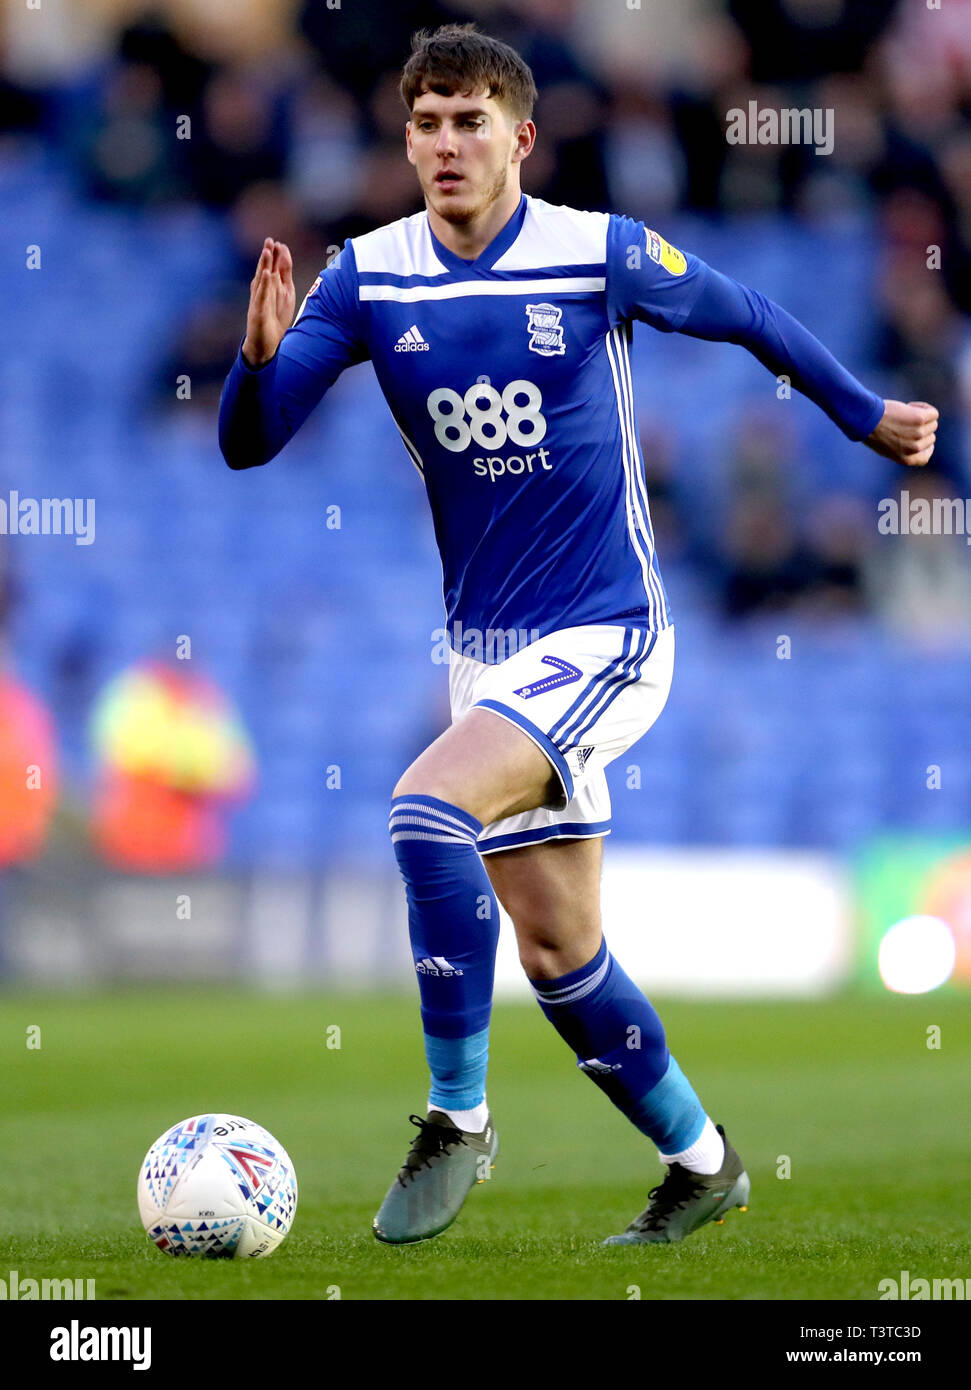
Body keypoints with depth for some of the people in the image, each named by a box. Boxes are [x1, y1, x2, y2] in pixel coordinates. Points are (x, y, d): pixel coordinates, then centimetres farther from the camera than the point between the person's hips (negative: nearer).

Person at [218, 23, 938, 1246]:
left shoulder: (604, 255, -11)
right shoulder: (369, 278, -3)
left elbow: (746, 318, 8)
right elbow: (247, 444, -7)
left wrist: (866, 419, 19)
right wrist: (262, 352, -28)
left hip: (605, 639, -5)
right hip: (488, 651, 5)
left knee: (427, 812, -27)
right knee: (558, 957, 9)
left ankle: (457, 1118, -15)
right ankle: (700, 1161, 29)